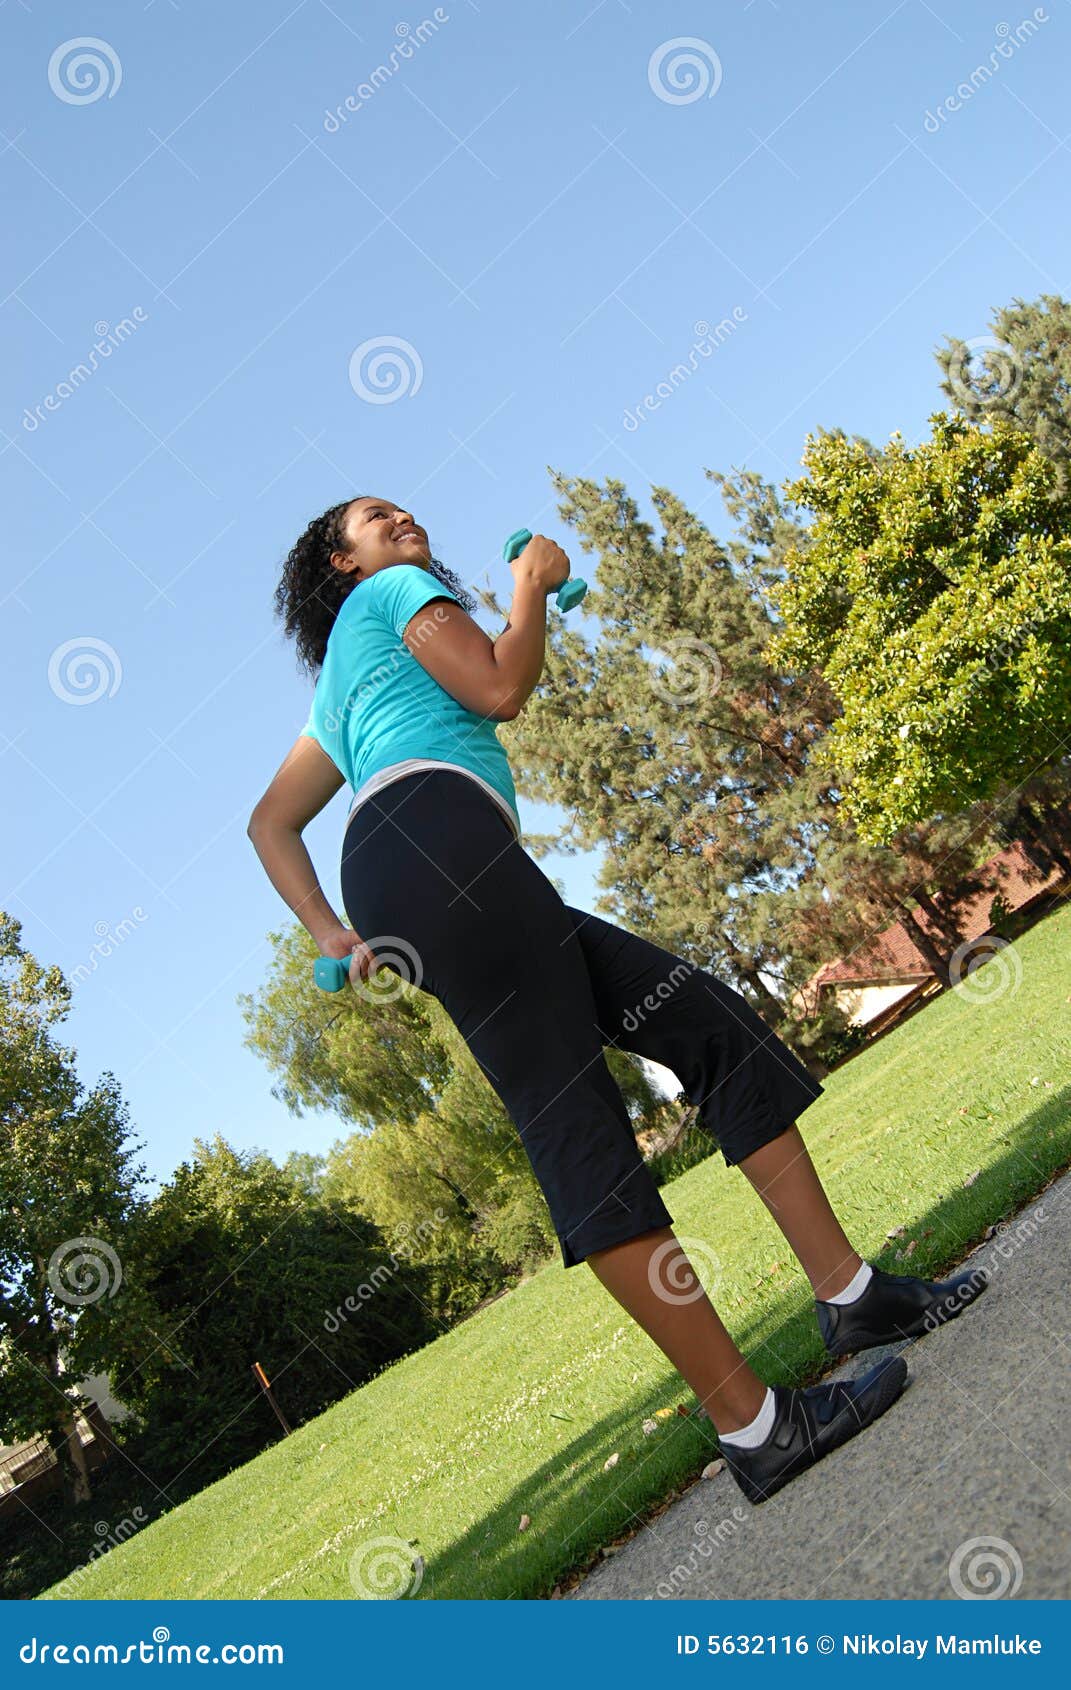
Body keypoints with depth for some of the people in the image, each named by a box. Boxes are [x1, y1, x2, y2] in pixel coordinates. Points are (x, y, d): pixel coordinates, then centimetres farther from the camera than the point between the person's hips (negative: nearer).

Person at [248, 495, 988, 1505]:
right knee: (576, 1128, -17)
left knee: (704, 1021, 5)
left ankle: (850, 1293, 2)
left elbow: (270, 825, 31)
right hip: (432, 834, -9)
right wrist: (533, 584, 17)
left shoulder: (339, 686, 38)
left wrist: (330, 934, 16)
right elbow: (500, 688, -1)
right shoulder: (397, 590, 15)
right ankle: (755, 1428, -17)